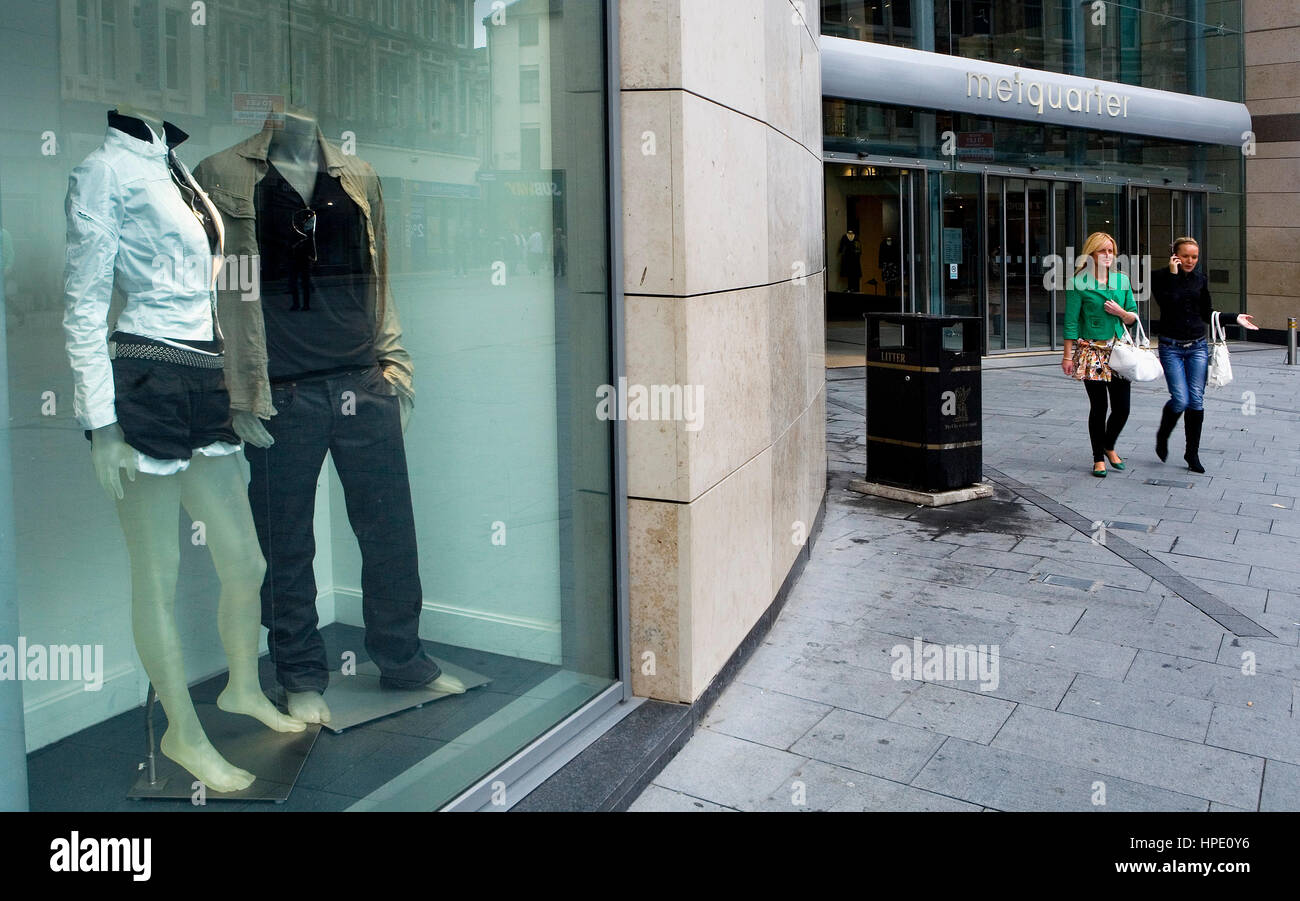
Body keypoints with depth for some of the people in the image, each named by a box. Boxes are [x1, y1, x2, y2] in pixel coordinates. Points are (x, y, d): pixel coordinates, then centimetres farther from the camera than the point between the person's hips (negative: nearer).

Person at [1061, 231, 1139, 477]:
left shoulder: (1122, 280, 10)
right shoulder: (1079, 283, -4)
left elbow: (1134, 316, 17)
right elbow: (1071, 321, -5)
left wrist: (1121, 312, -6)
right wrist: (1068, 355, -7)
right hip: (1092, 351, -4)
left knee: (1122, 407, 2)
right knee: (1099, 407, 1)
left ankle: (1109, 446, 29)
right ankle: (1098, 458, 16)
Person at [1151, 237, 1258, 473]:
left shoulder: (1200, 279, 8)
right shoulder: (1161, 278, -3)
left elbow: (1206, 314, 15)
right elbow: (1167, 303, -20)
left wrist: (1235, 318, 8)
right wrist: (1173, 274, -17)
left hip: (1197, 347, 4)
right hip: (1171, 347, -4)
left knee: (1196, 400, 1)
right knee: (1180, 400, -12)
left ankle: (1192, 452, 12)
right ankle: (1162, 436, 17)